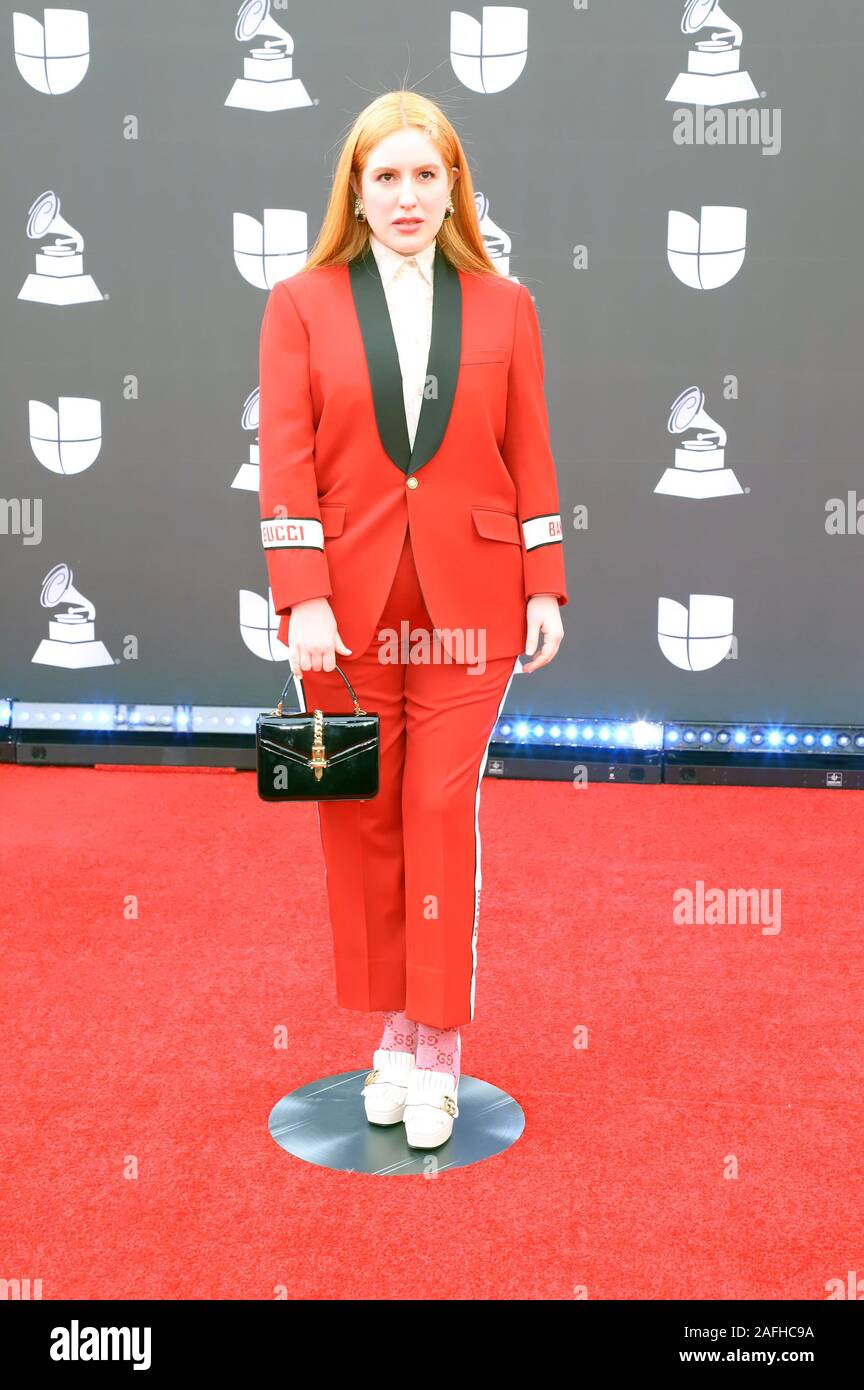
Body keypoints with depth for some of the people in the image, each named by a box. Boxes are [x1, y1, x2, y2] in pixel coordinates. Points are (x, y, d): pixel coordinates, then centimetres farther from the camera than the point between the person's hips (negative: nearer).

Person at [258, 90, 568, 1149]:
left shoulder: (502, 306, 8)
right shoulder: (301, 303, 4)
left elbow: (529, 455, 7)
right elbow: (284, 460, -3)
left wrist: (546, 587, 2)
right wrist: (302, 599, -11)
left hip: (468, 601, 0)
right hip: (349, 604, 0)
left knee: (445, 815, 0)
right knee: (361, 819, 6)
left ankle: (437, 1051, 13)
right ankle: (393, 1033, 22)